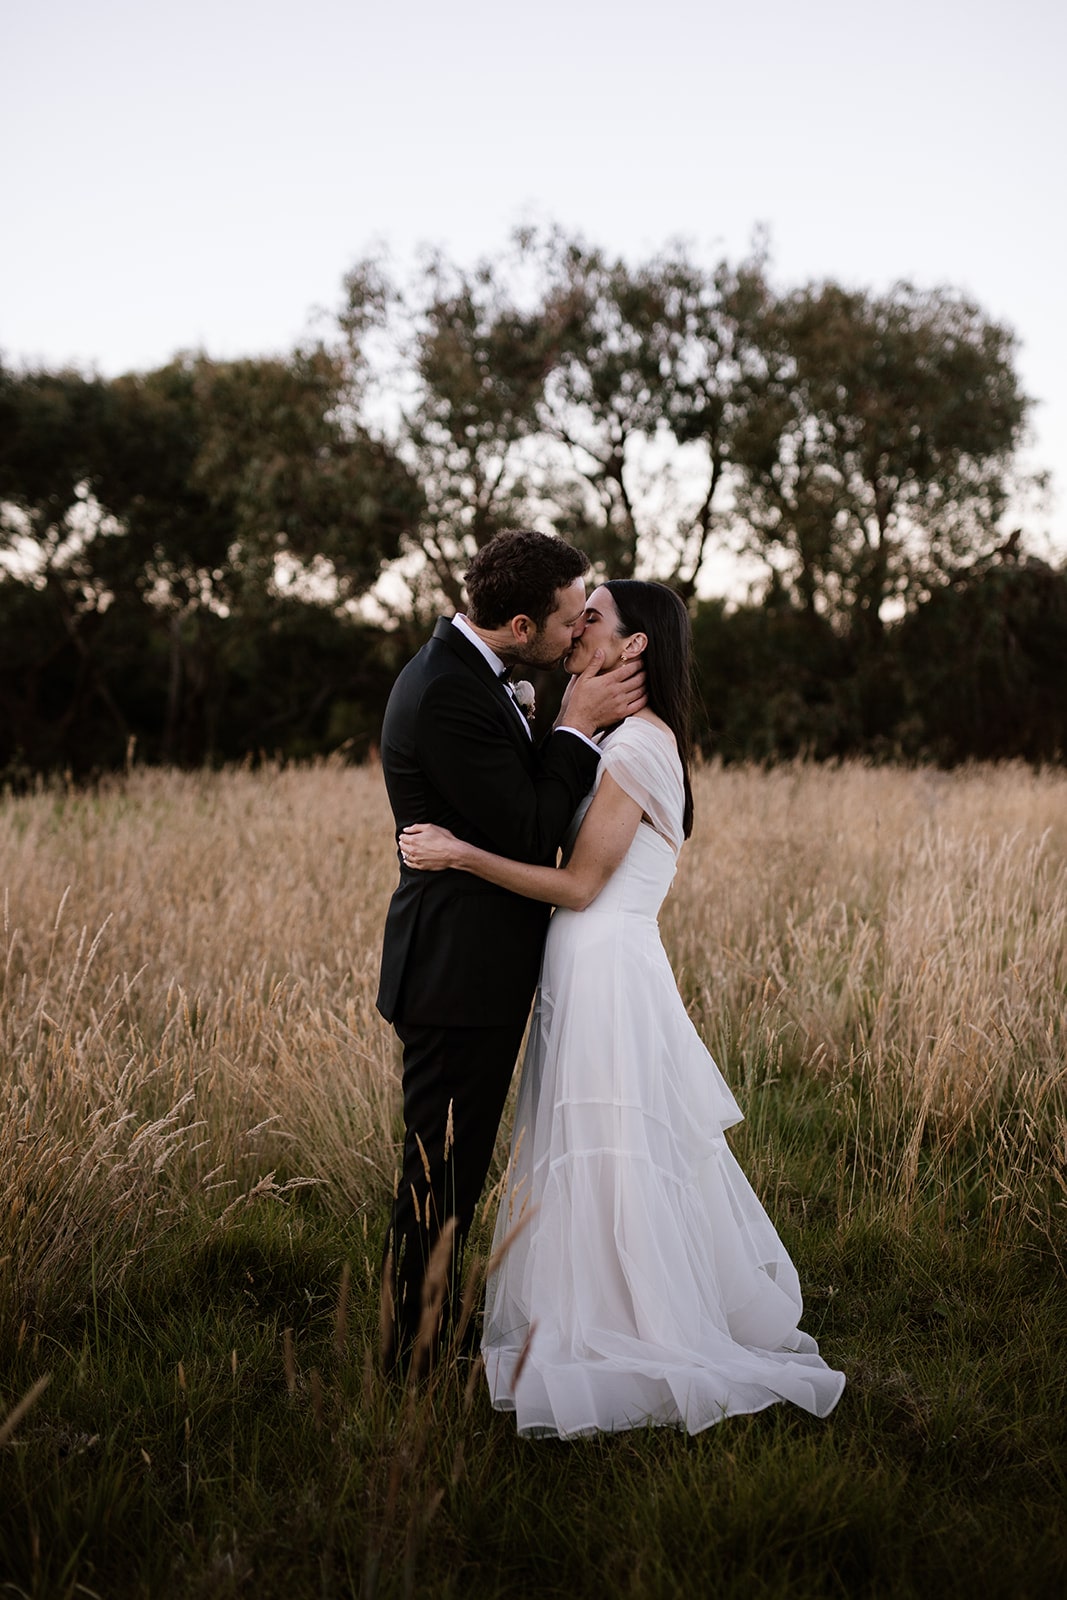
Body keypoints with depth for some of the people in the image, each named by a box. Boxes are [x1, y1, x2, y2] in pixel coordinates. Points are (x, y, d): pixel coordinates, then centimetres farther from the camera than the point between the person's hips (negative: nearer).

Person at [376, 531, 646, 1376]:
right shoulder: (450, 695, -23)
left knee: (454, 1177, 20)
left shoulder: (460, 672, 10)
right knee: (439, 1180, 2)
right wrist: (580, 725, -16)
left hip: (477, 970, 11)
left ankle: (434, 1338, 34)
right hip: (460, 978, -11)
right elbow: (527, 840, -22)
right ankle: (412, 1364, 15)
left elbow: (525, 800, 17)